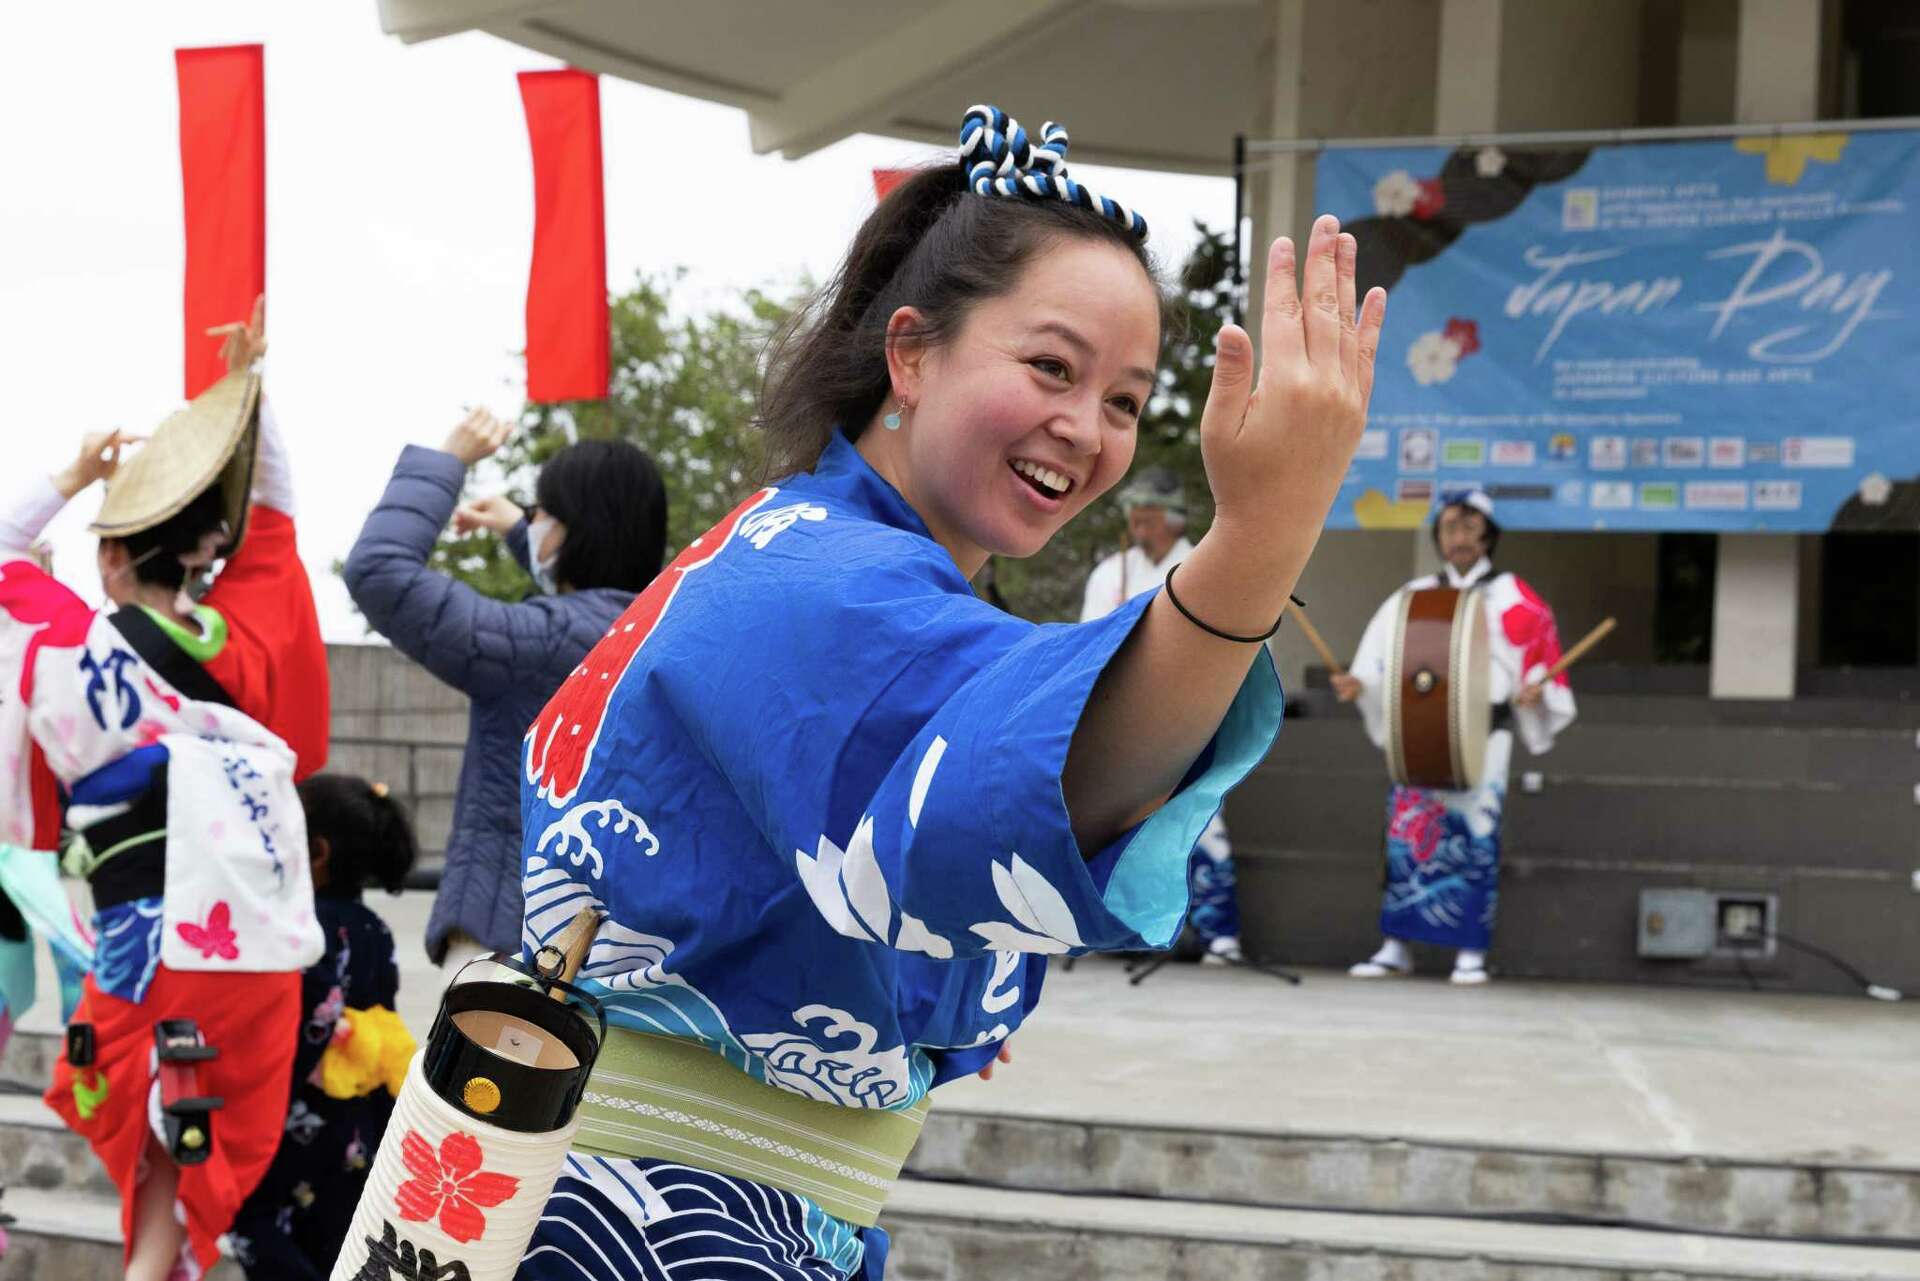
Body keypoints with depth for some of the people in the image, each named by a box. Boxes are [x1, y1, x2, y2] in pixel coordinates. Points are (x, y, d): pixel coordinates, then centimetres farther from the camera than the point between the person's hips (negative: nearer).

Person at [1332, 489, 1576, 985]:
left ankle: (1470, 953, 1)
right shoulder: (1414, 596, 13)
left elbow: (1540, 655, 3)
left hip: (1484, 735, -2)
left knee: (1476, 838, -4)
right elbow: (1385, 658, 10)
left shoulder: (1511, 598, 6)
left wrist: (1534, 689, -16)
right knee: (1408, 834, -1)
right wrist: (1360, 685, -7)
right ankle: (1395, 948, 5)